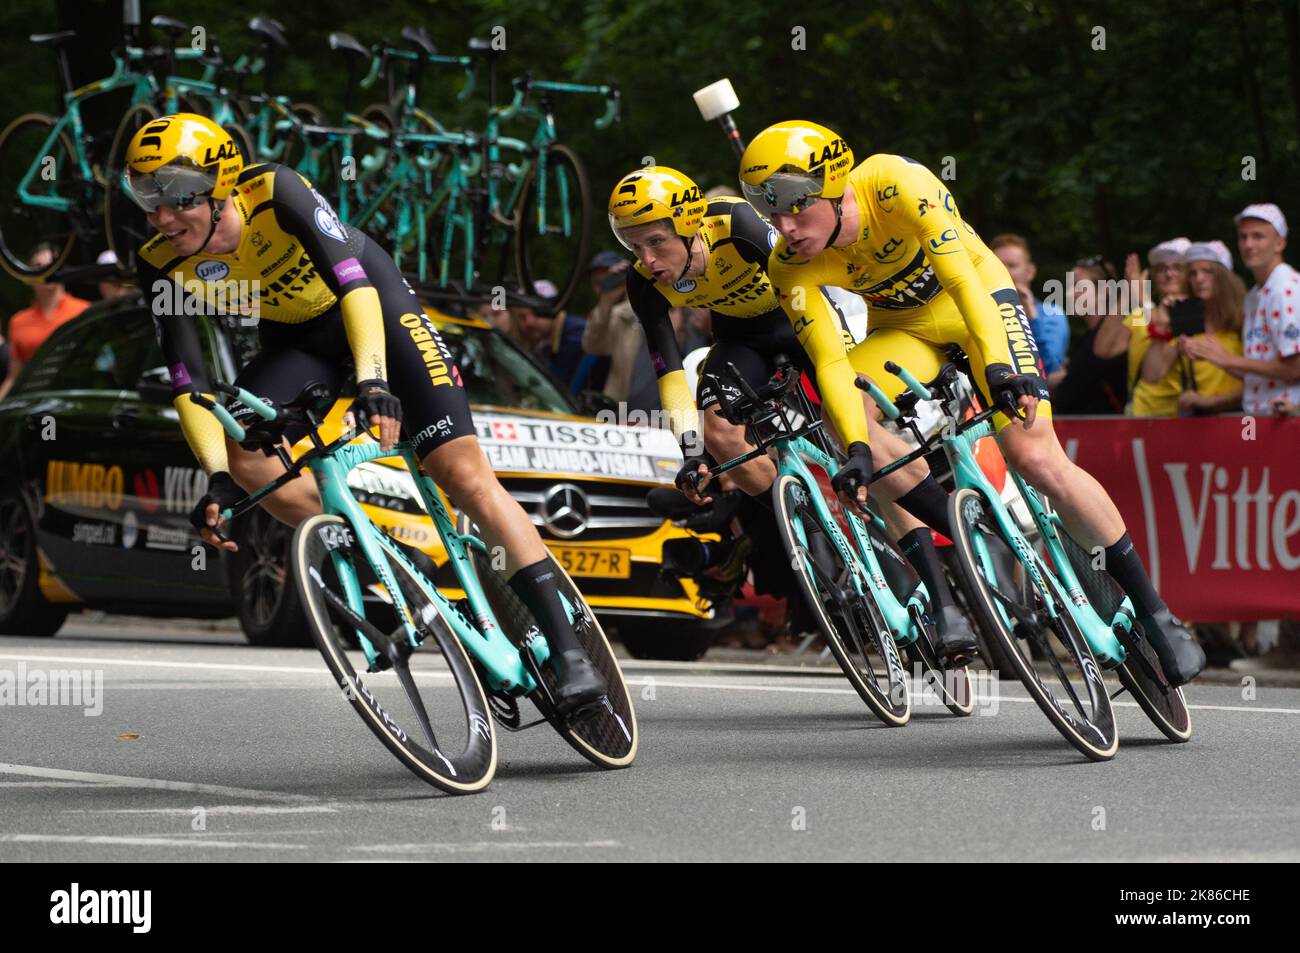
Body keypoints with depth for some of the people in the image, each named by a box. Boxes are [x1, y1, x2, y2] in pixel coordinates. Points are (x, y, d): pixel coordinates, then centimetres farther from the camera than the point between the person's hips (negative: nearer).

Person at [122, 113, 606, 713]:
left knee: (465, 475, -15)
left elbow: (354, 284, -38)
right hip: (299, 341, 4)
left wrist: (373, 381, -52)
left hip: (373, 304, -4)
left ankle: (567, 648, -15)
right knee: (246, 457, -23)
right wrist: (218, 478, -31)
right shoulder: (163, 267, -19)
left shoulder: (275, 191, -31)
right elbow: (188, 386, -18)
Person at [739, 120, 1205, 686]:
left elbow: (962, 277, -38)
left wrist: (1000, 367, -51)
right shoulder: (791, 269, -21)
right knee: (839, 412, -28)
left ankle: (1153, 611, -8)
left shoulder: (896, 184, -32)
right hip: (902, 329, 4)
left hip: (977, 301, -3)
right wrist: (857, 450, -41)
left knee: (1035, 457, -20)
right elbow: (830, 362, -25)